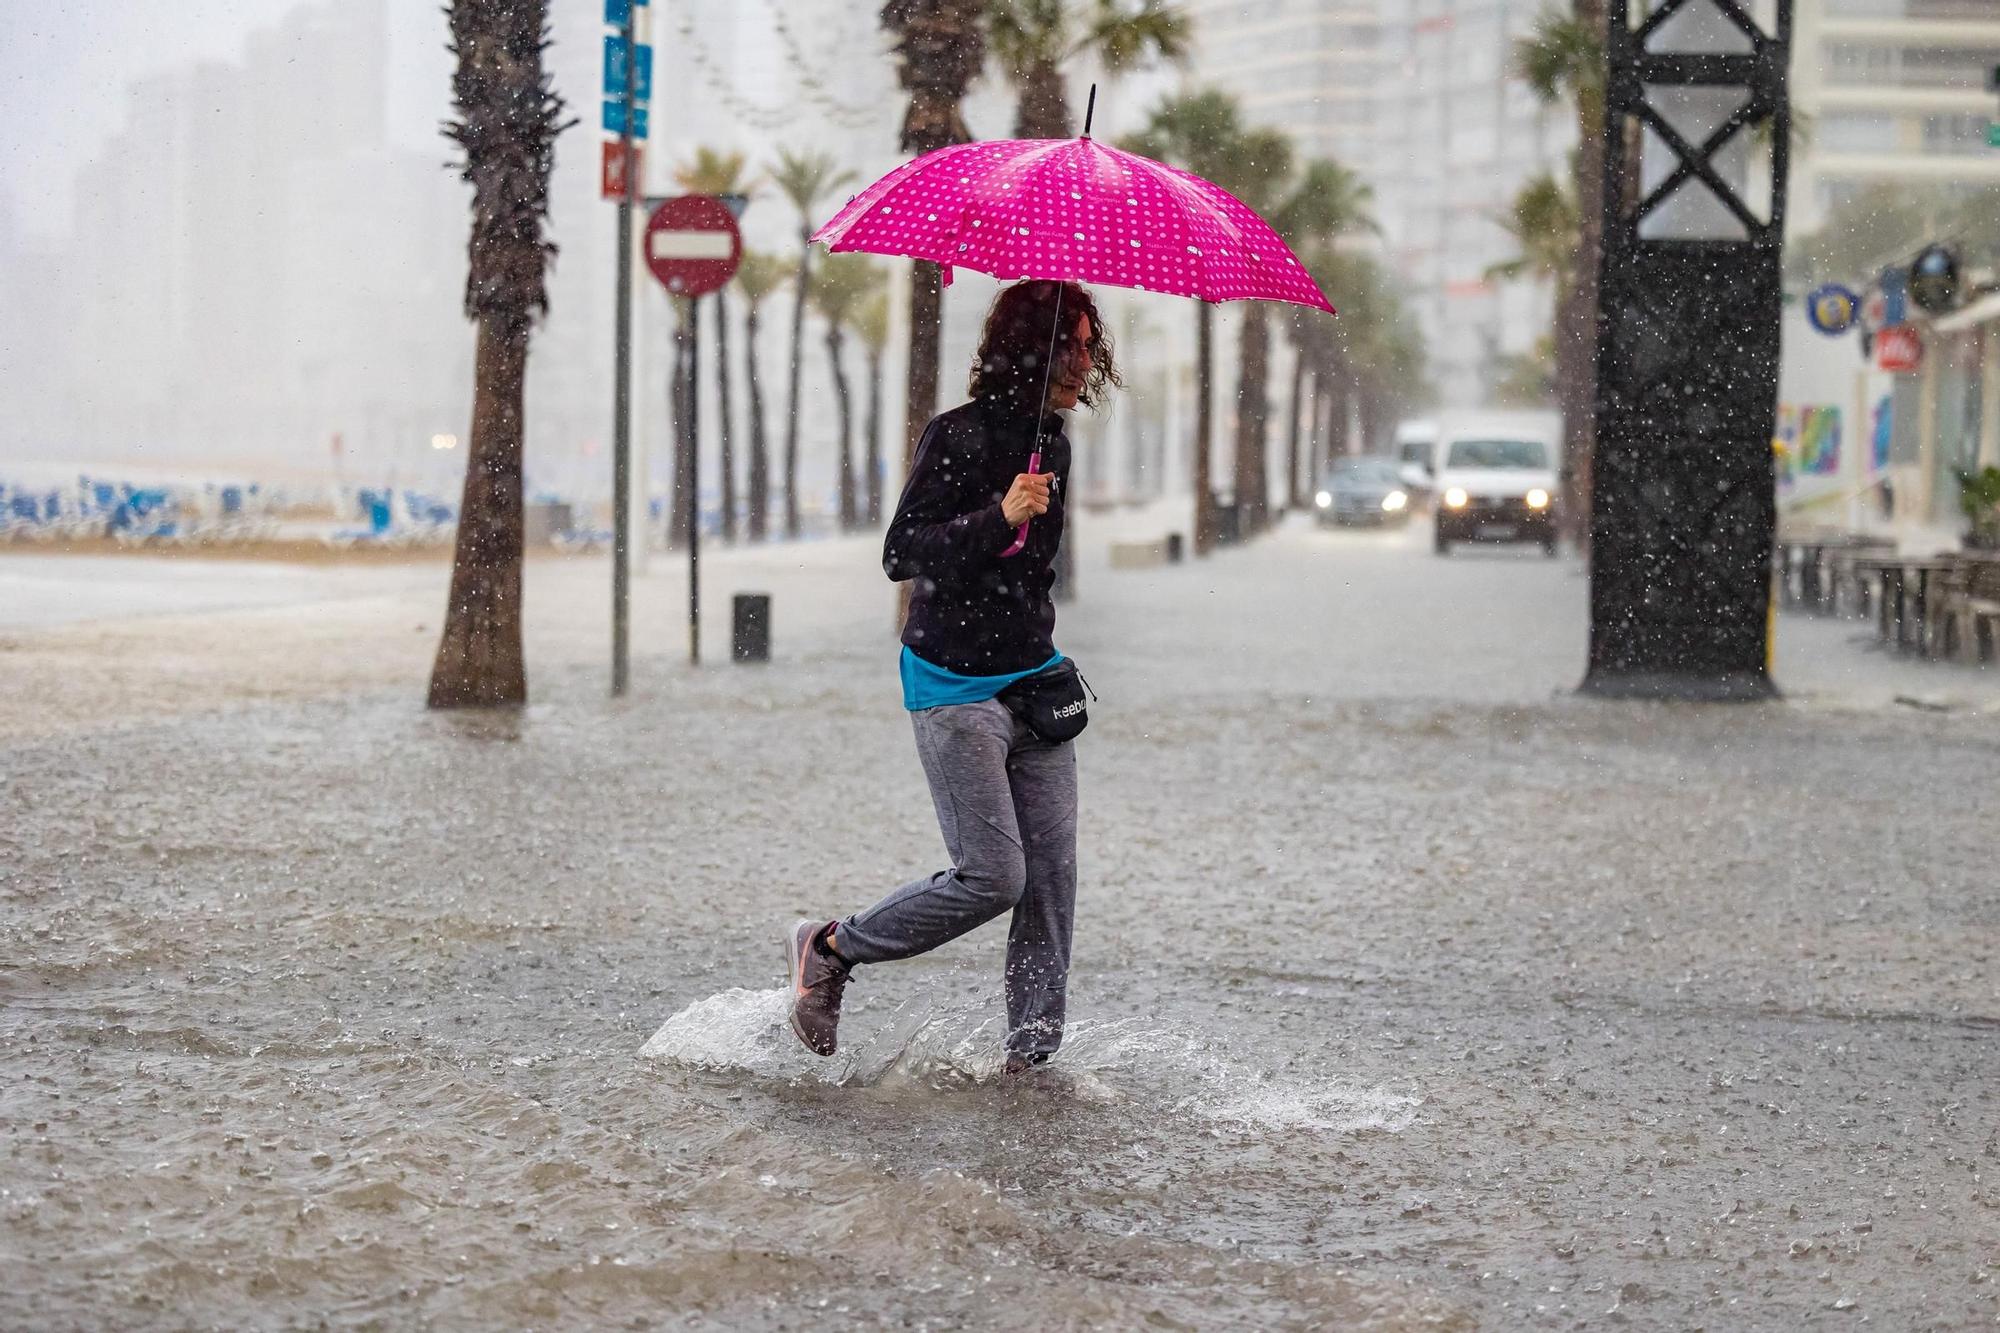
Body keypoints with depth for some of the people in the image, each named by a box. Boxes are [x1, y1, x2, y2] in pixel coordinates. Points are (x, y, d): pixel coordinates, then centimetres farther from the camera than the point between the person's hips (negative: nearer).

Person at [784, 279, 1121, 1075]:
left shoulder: (1053, 444, 12)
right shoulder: (959, 437, -11)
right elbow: (901, 556, -17)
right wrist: (999, 517, -27)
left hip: (1034, 683, 7)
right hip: (955, 689, -7)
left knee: (1052, 879, 0)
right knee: (992, 876, -13)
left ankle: (1033, 1055, 5)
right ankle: (828, 950, 7)